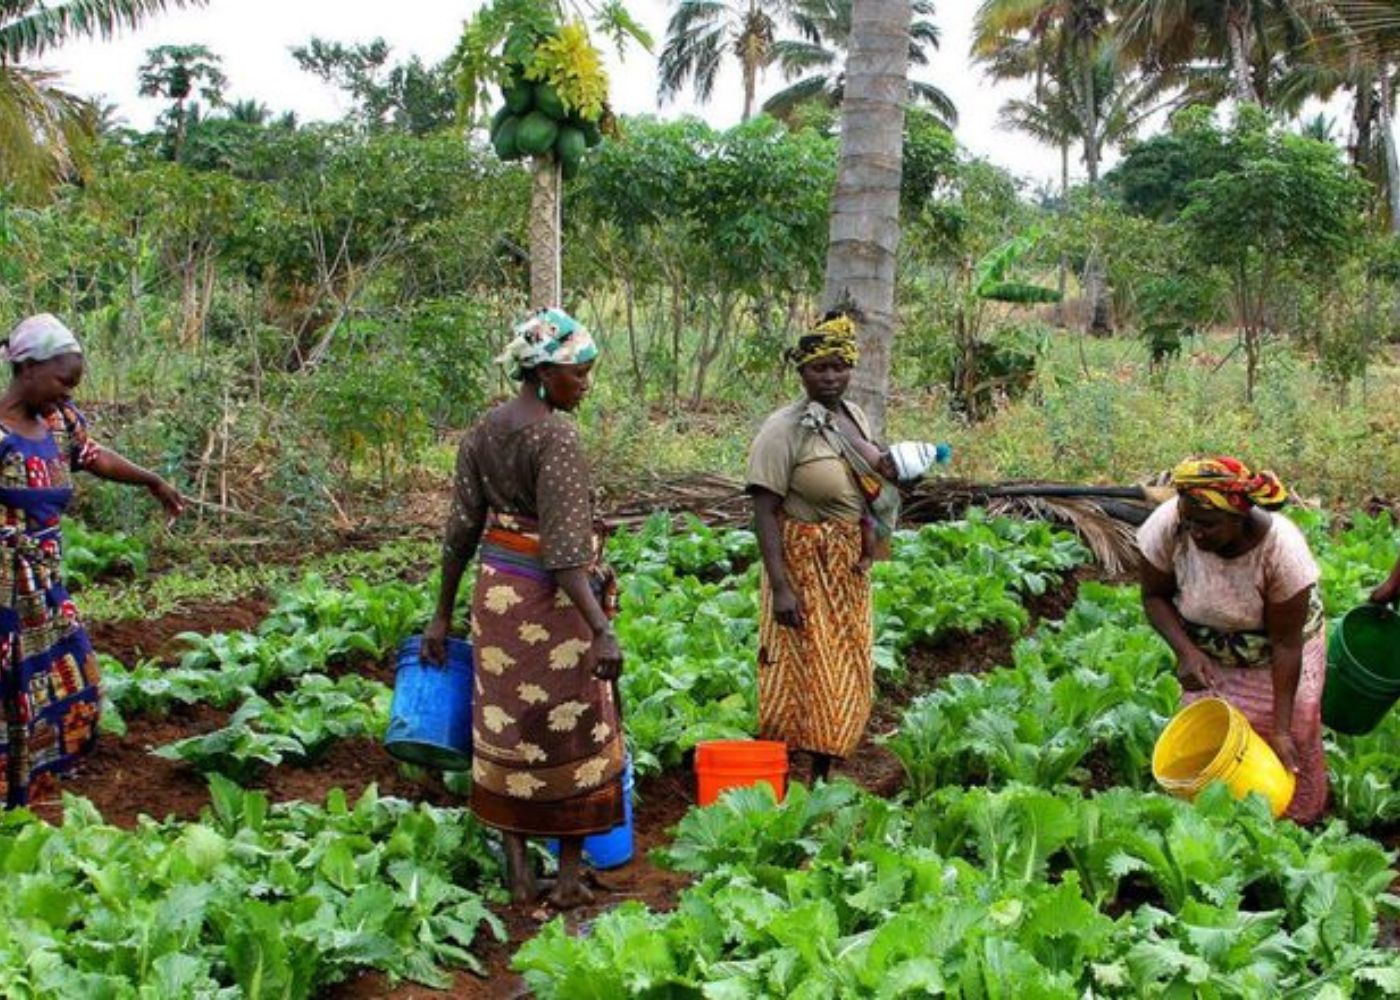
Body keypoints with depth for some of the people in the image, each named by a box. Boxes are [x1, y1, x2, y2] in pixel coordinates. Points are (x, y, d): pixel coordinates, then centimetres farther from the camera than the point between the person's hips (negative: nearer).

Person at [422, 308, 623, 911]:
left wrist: (442, 615, 13)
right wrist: (601, 629, -28)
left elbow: (461, 530, 7)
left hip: (495, 592, 7)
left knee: (507, 732, 14)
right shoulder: (556, 437, -18)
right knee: (575, 734, 8)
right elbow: (565, 548, -25)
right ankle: (569, 878, 17)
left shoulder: (481, 432, 4)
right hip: (551, 598, -7)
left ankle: (518, 873, 22)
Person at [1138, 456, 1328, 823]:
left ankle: (1294, 827, 35)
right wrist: (1185, 651, -28)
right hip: (1207, 655, 2)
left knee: (1290, 745, 8)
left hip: (1275, 659, -2)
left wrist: (1282, 727, -23)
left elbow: (1286, 644, -25)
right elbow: (1155, 596, -12)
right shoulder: (1167, 526, -30)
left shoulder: (1282, 548, -35)